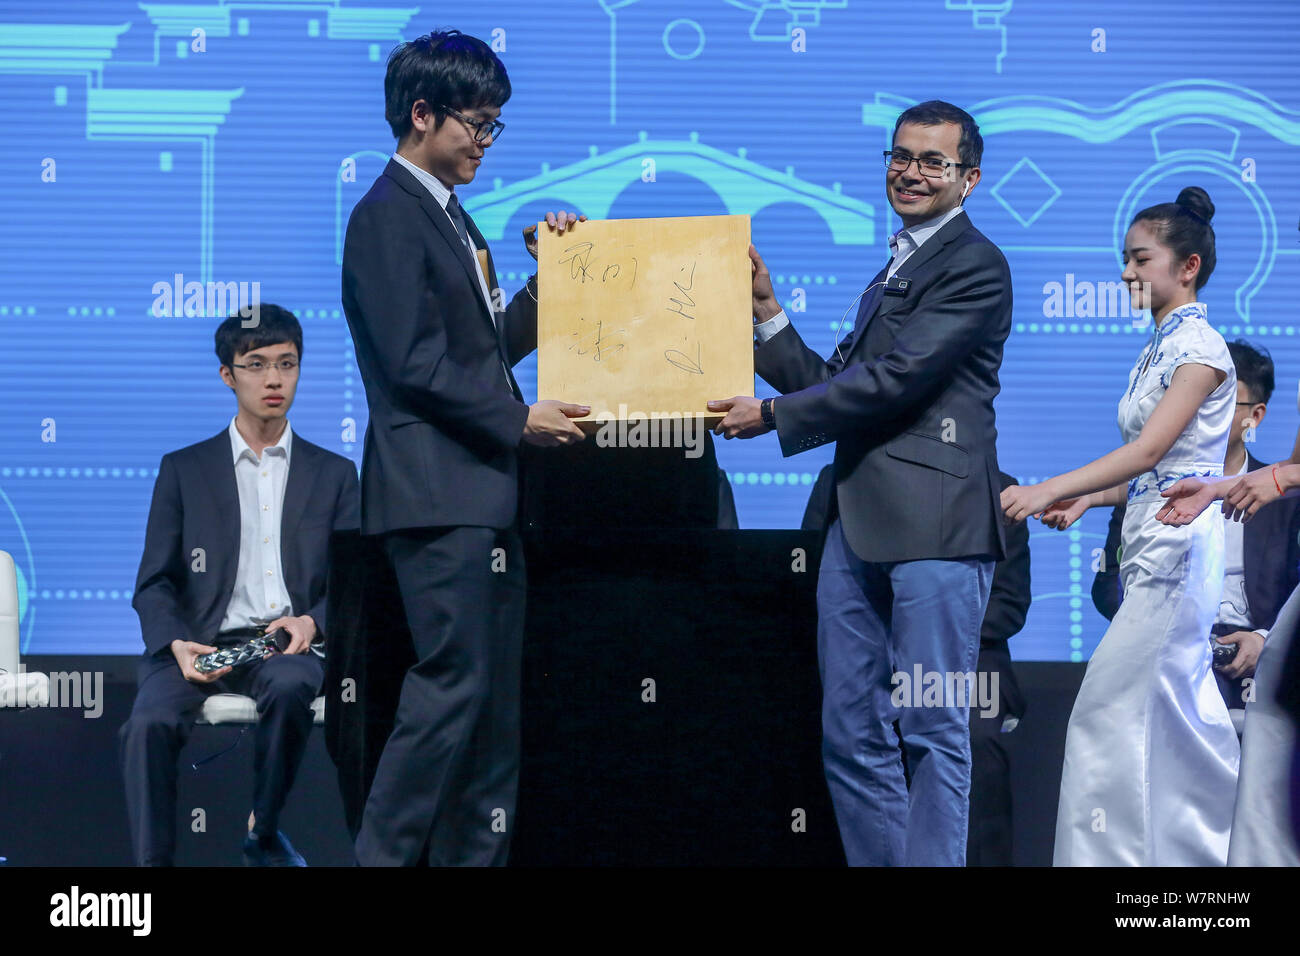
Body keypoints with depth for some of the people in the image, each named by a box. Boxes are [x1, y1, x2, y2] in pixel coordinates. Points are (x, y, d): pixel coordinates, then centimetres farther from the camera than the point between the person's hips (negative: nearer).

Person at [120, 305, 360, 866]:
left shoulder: (333, 474, 17)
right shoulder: (183, 470, 15)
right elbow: (154, 584, 9)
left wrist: (312, 622, -10)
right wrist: (176, 644, -12)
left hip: (288, 647, 0)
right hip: (202, 646, 0)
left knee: (290, 685, -36)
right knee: (151, 721, -32)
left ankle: (263, 833, -14)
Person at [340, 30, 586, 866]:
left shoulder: (451, 219, 19)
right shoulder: (388, 216, -9)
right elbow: (414, 363, -16)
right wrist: (518, 419, -13)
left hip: (484, 492, 10)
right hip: (436, 491, -10)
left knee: (497, 694, 9)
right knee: (453, 685, -12)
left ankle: (475, 854, 13)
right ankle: (382, 855, -7)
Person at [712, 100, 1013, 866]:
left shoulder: (974, 266, -5)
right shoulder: (892, 273, 25)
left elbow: (896, 379, -13)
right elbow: (836, 383, 21)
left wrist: (772, 416, -9)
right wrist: (768, 313, 10)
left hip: (935, 522, -9)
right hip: (860, 522, 9)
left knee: (933, 732, -7)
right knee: (852, 736, 9)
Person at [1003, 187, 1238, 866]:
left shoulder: (1201, 347, -10)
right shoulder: (1156, 350, 17)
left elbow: (1151, 449, -20)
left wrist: (1048, 490, -26)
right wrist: (1085, 500, 4)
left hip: (1178, 544, -9)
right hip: (1149, 542, 9)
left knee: (1112, 708, -10)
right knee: (1181, 713, 10)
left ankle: (1106, 856, -7)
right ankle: (1219, 851, 16)